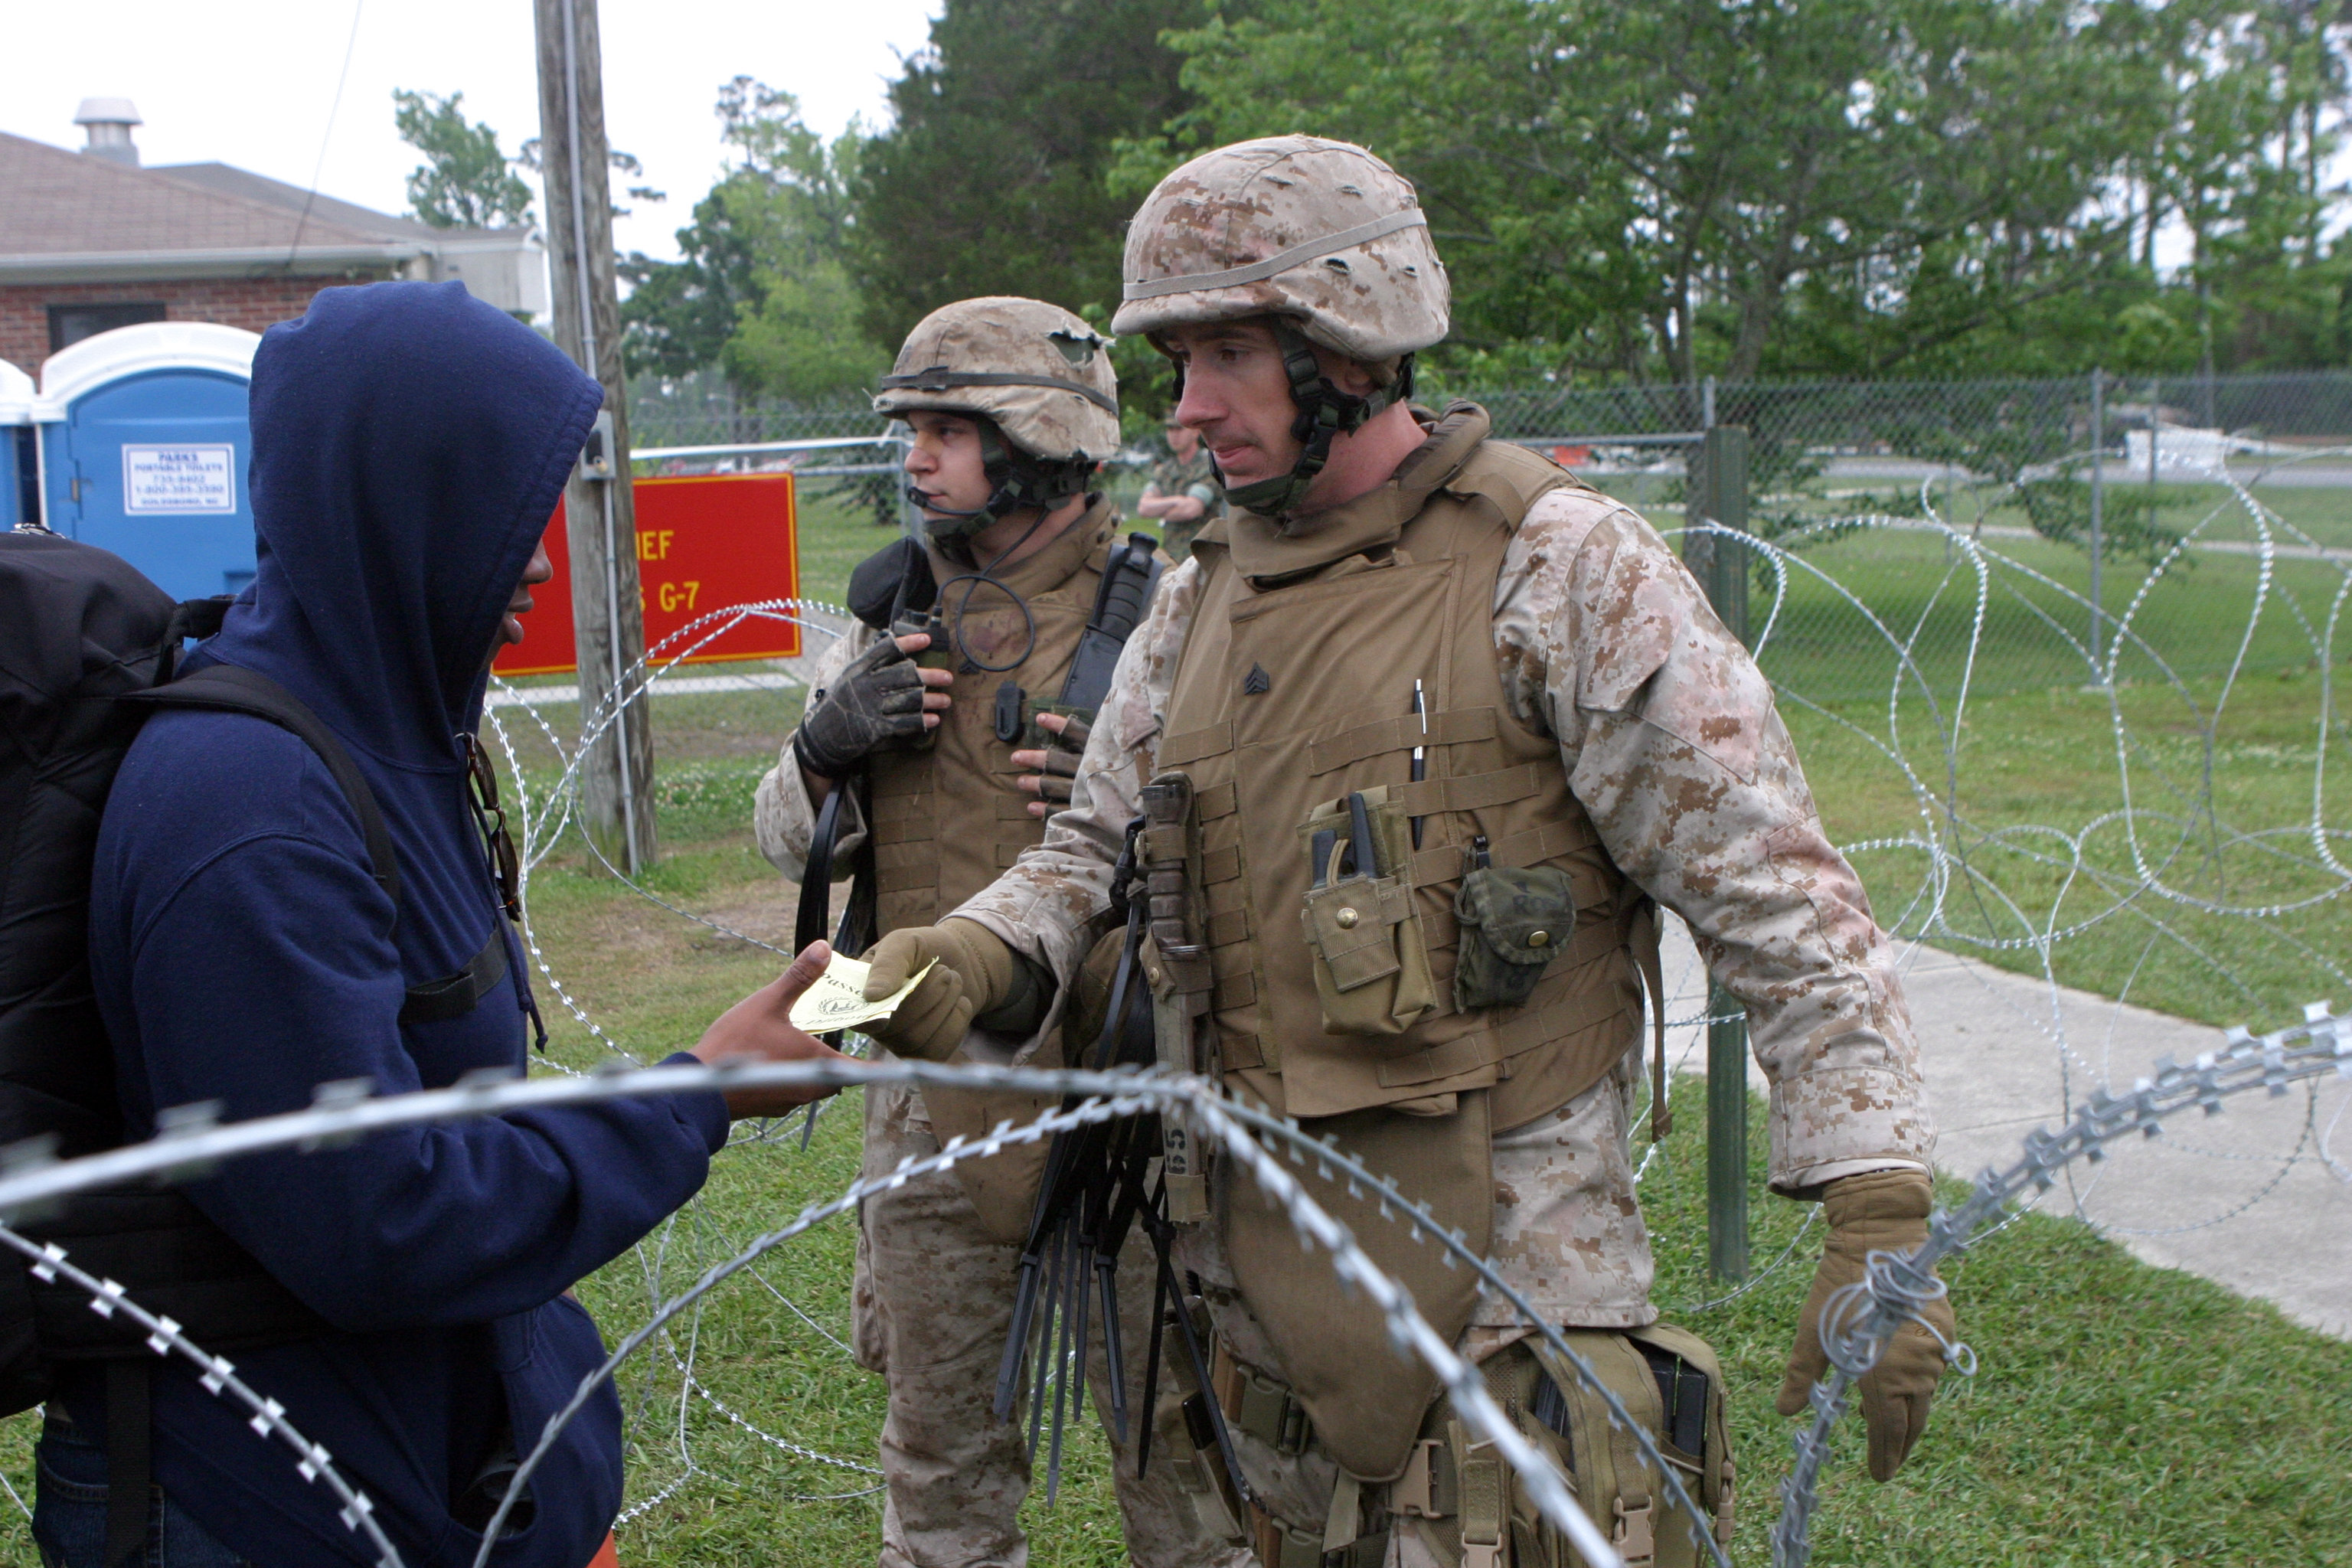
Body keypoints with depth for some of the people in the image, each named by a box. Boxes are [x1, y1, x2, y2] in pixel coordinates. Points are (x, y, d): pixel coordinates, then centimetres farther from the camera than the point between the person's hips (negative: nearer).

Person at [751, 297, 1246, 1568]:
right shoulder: (893, 615, 8)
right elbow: (788, 842, 13)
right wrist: (825, 754, -7)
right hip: (935, 1089, 4)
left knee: (1175, 1427, 8)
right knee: (941, 1437, 18)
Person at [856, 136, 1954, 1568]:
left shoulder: (1563, 570, -10)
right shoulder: (1203, 602, 10)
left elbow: (1785, 910, -12)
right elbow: (1097, 849, 19)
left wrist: (1880, 1214, -18)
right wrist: (968, 953, -3)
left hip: (1501, 1289, -6)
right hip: (1264, 1276, 6)